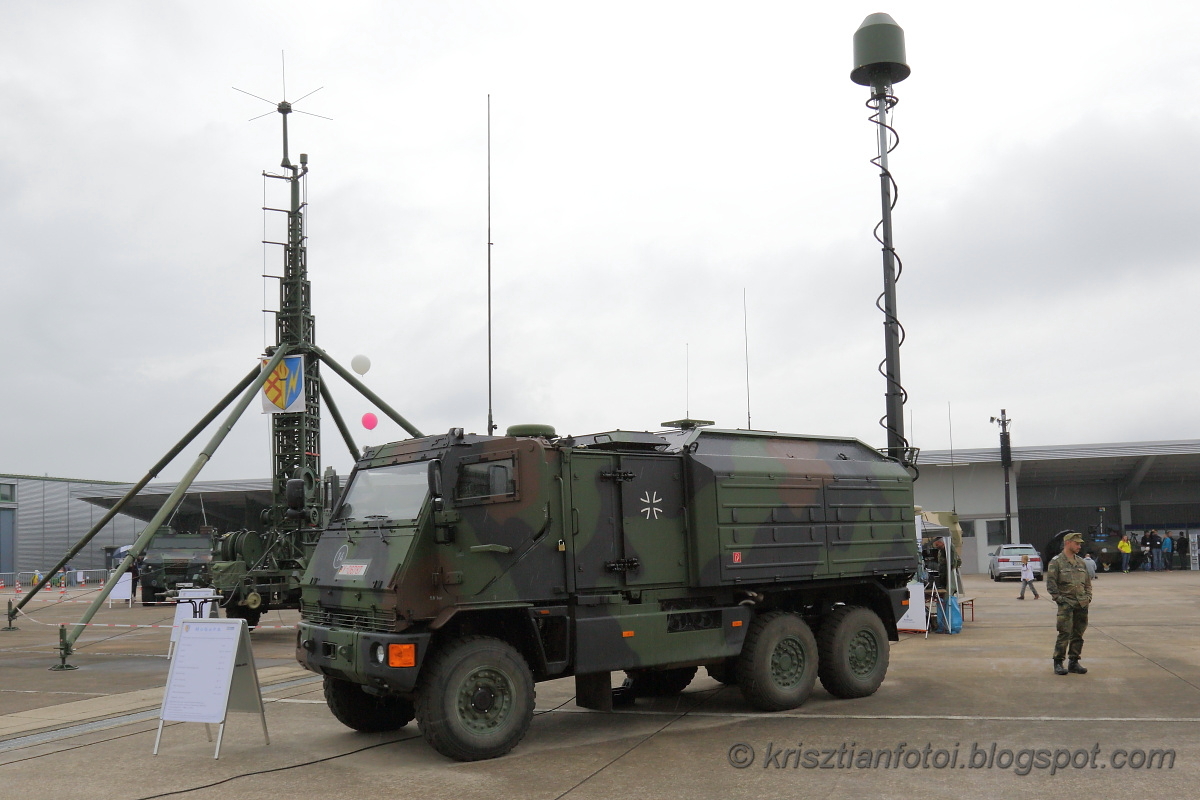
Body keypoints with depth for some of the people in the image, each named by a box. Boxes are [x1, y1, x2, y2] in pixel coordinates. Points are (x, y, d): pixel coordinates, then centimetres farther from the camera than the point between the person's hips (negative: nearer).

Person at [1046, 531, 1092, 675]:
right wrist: (1058, 598, -14)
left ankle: (1074, 663, 16)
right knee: (1065, 634, -10)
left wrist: (1088, 597, 9)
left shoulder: (1081, 562, 16)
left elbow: (1088, 582, 22)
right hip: (1066, 604, -6)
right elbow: (1050, 583, -8)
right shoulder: (1056, 562, -3)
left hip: (1082, 604, 6)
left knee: (1078, 635, 8)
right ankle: (1058, 664, -4)